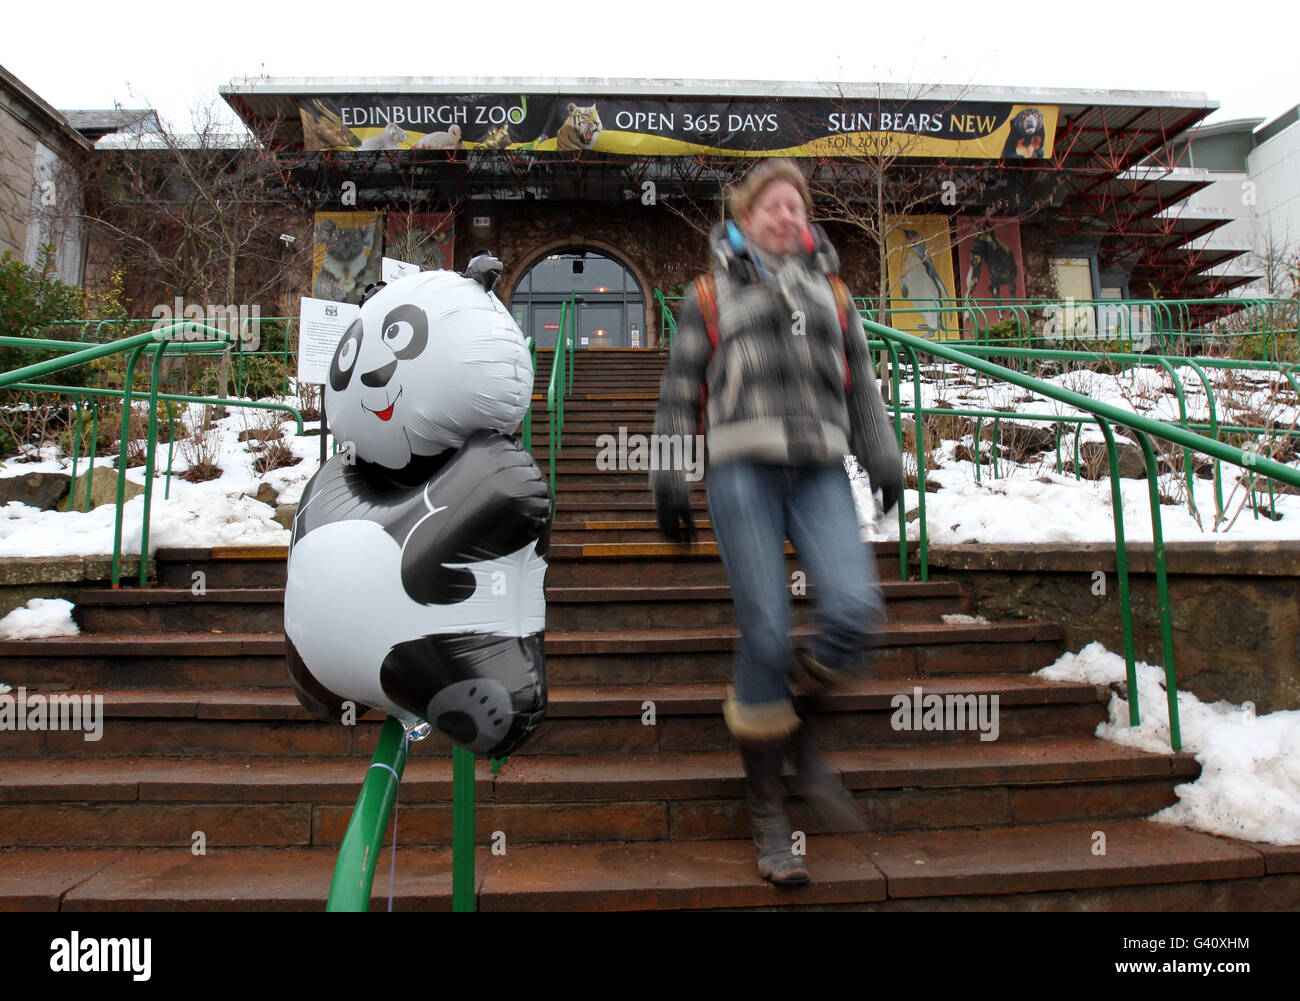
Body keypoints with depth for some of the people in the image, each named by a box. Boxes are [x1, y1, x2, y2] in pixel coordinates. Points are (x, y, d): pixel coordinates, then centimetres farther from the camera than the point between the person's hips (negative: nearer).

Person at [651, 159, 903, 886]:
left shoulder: (830, 291, 26)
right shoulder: (712, 294, 17)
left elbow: (862, 385, 23)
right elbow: (680, 392, 13)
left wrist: (885, 460, 10)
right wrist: (669, 479, 5)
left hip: (820, 471, 3)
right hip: (743, 467, -3)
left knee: (855, 609, -19)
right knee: (767, 635, -10)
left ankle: (800, 734, 10)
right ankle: (768, 813, 7)